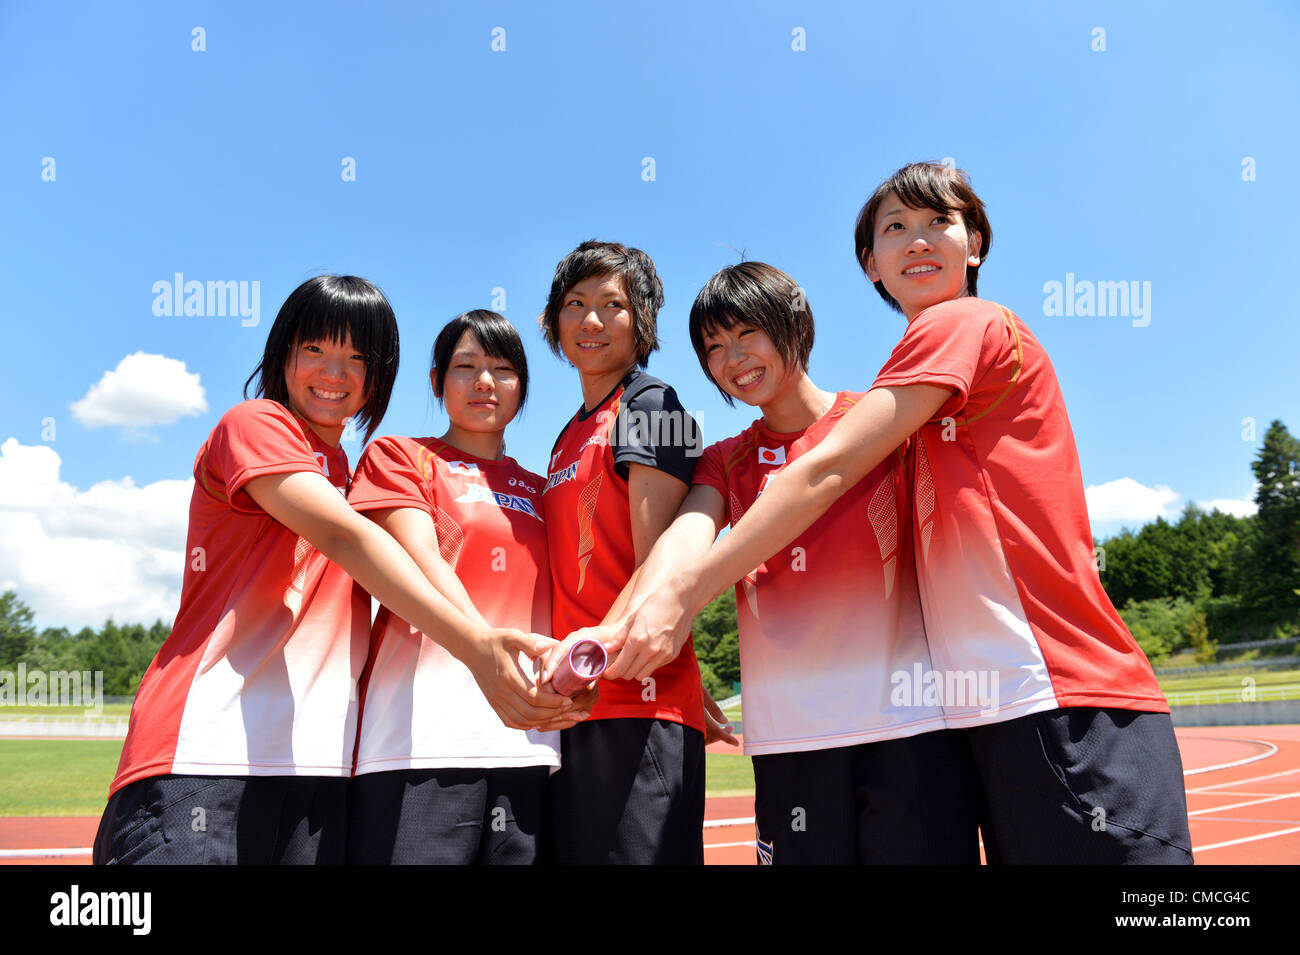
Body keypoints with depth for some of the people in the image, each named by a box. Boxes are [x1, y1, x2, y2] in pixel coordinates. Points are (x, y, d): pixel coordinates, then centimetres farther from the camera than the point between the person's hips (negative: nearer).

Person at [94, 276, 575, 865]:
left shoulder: (350, 478, 22)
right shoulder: (254, 424, 0)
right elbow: (344, 537, -17)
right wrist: (474, 645, -29)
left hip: (316, 767, 6)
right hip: (204, 758, -6)